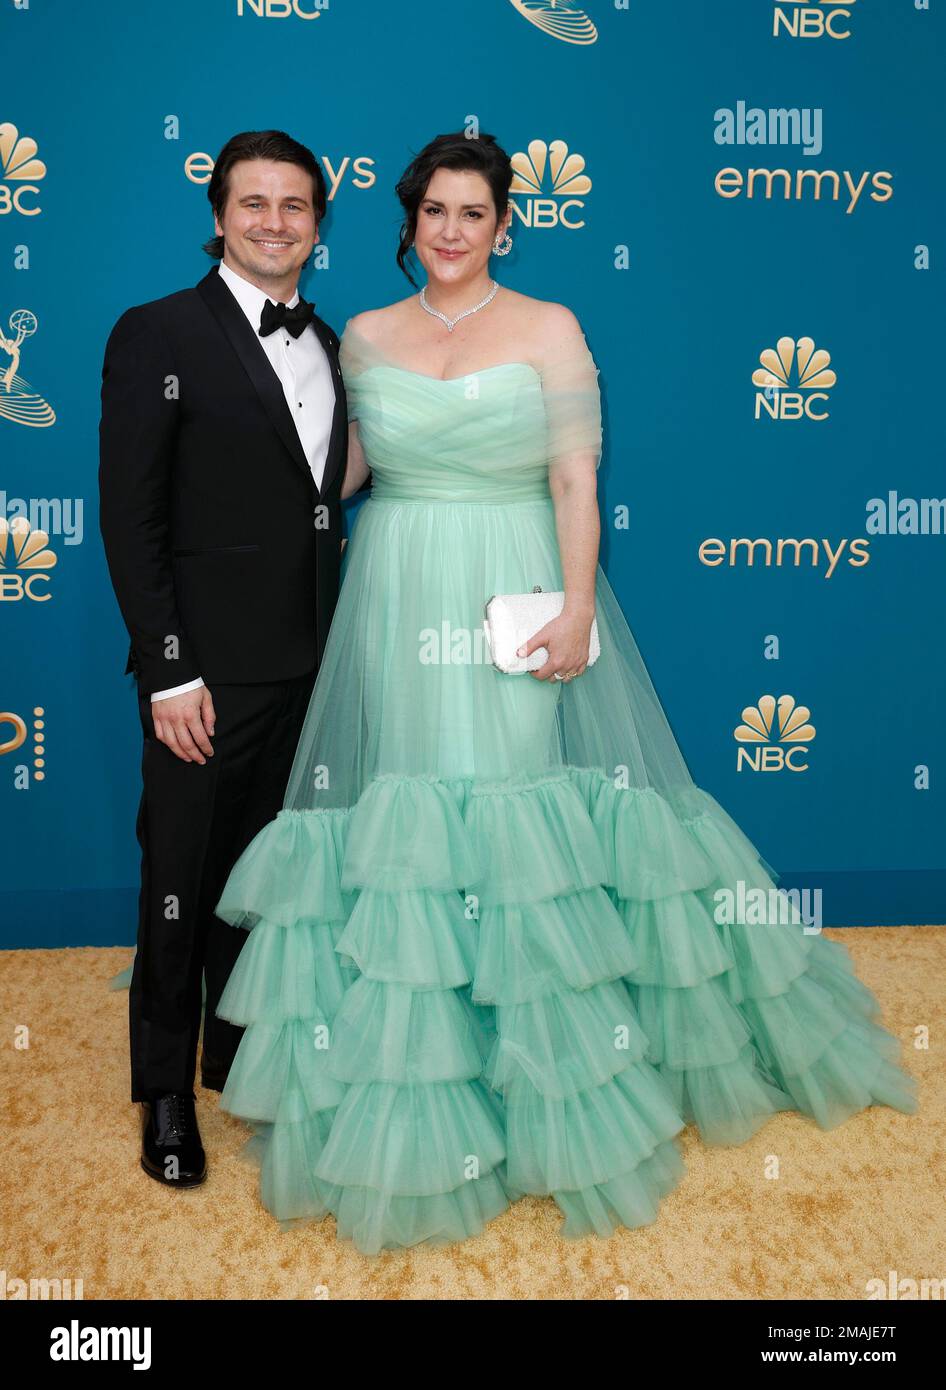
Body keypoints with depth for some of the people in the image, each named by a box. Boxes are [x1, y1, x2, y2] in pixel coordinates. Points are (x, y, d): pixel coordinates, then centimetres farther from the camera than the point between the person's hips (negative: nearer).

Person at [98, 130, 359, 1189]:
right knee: (182, 882, 6)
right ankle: (166, 1091, 25)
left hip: (307, 665, 6)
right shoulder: (157, 336, -7)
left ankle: (240, 1054, 35)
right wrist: (168, 673, -16)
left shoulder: (332, 346, 11)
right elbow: (131, 519, -12)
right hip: (209, 670, -6)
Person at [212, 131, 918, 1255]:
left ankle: (561, 1086, 17)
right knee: (401, 816, 3)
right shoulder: (365, 336, 11)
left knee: (530, 815, -1)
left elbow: (576, 479, -6)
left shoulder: (549, 328, 3)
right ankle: (405, 1102, 20)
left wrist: (575, 607, -17)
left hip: (518, 605, -2)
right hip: (396, 611, 3)